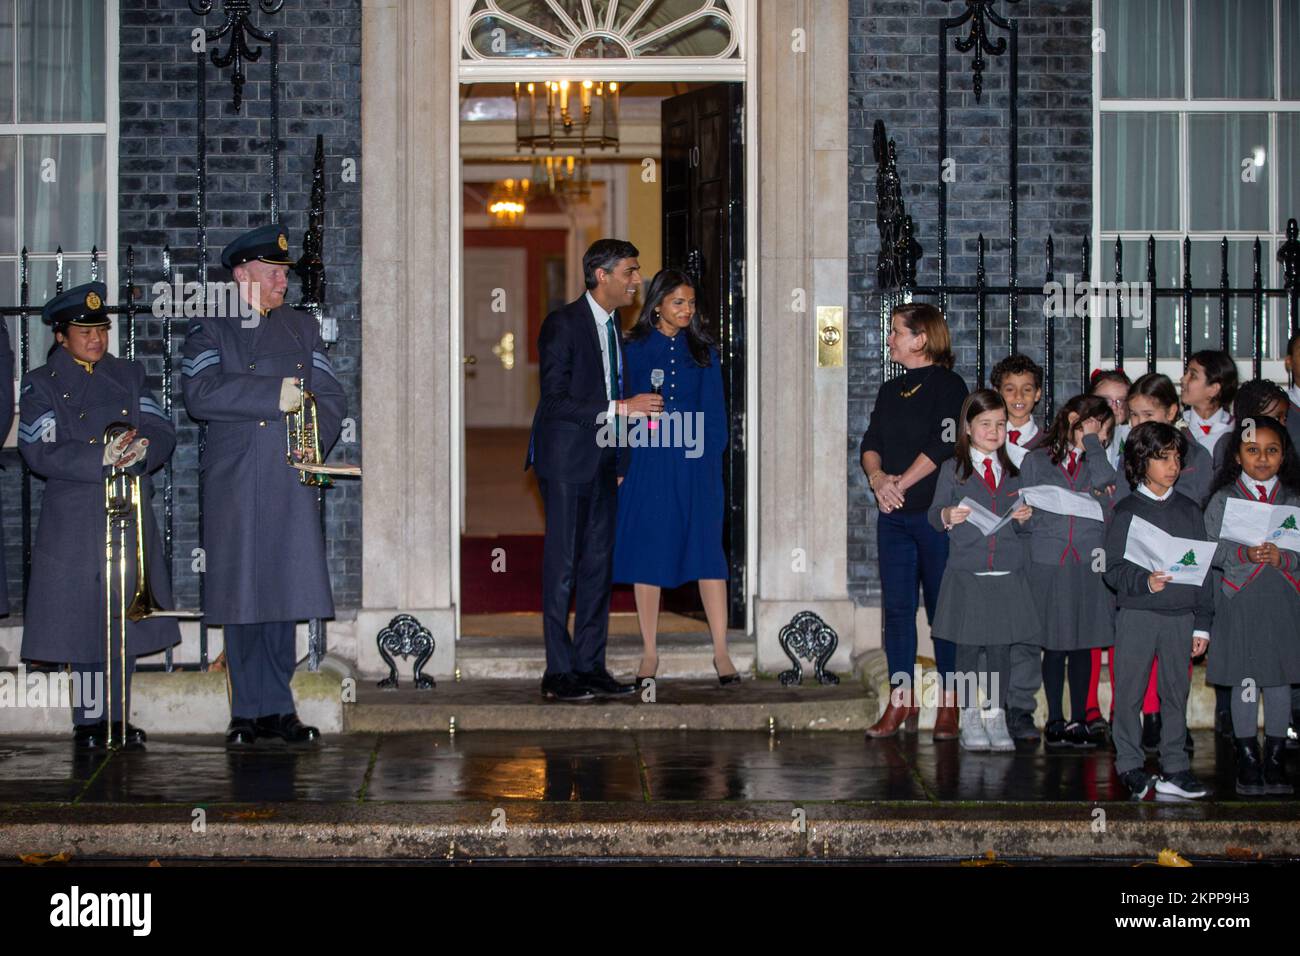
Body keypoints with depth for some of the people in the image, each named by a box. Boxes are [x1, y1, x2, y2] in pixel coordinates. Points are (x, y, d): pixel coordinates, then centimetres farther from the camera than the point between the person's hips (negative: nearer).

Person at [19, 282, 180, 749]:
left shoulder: (129, 374, 14)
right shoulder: (41, 384, 3)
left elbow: (163, 433, 6)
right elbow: (39, 451, -10)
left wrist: (142, 449, -18)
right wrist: (102, 458, -22)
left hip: (130, 518, 3)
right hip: (73, 524, -3)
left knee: (126, 621, 5)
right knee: (83, 619, -3)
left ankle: (118, 716, 13)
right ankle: (88, 720, 5)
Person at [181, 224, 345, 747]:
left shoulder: (302, 327, 17)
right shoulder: (210, 330, 6)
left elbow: (331, 396, 12)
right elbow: (201, 393, -11)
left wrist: (315, 440, -6)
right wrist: (274, 395, -13)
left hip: (291, 482, 3)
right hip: (233, 483, -2)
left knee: (285, 592, 1)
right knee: (240, 594, -1)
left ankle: (278, 709, 8)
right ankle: (247, 713, 7)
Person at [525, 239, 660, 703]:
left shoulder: (615, 327, 12)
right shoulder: (563, 324, -12)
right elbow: (555, 401, -18)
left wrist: (621, 464, 15)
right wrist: (621, 407, -23)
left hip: (603, 463, 8)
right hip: (566, 462, -8)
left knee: (598, 566, 9)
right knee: (562, 568, -4)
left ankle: (590, 667, 15)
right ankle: (558, 674, 0)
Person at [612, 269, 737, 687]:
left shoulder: (704, 351, 10)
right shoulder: (634, 350, 5)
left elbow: (715, 412, 10)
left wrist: (712, 456, -1)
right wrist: (620, 464, -4)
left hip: (696, 464, 1)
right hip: (648, 464, -1)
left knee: (707, 550, -4)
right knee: (648, 551, 2)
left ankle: (721, 652, -3)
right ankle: (649, 651, 10)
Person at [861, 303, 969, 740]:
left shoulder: (948, 385, -4)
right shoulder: (890, 391, 17)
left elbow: (944, 445, -14)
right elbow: (870, 442, 11)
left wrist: (902, 483, -14)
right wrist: (877, 477, -9)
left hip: (936, 512, -6)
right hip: (893, 515, 6)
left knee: (943, 605, -1)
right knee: (896, 605, 4)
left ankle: (949, 703, 5)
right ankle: (901, 699, 9)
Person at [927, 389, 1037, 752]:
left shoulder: (1013, 471, 13)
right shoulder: (953, 469, 2)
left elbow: (1019, 519, 19)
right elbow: (934, 515, 0)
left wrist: (1024, 518, -3)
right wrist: (947, 516, -21)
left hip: (1007, 573, 3)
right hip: (966, 575, -3)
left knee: (1001, 647, 4)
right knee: (968, 647, 1)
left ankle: (996, 716, 13)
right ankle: (970, 717, 11)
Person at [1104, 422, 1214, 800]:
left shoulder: (1189, 510, 9)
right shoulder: (1127, 510, 1)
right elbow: (1113, 569, -3)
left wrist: (1202, 624, 6)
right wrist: (1145, 582, -22)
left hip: (1180, 616, 3)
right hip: (1136, 614, -2)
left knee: (1176, 691, 5)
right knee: (1129, 691, 0)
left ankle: (1174, 769, 13)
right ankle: (1130, 766, 11)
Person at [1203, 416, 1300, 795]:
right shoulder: (1224, 499, 3)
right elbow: (1213, 549, -3)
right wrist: (1243, 553, -19)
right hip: (1240, 599, -2)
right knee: (1245, 682, 2)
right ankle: (1247, 760, 13)